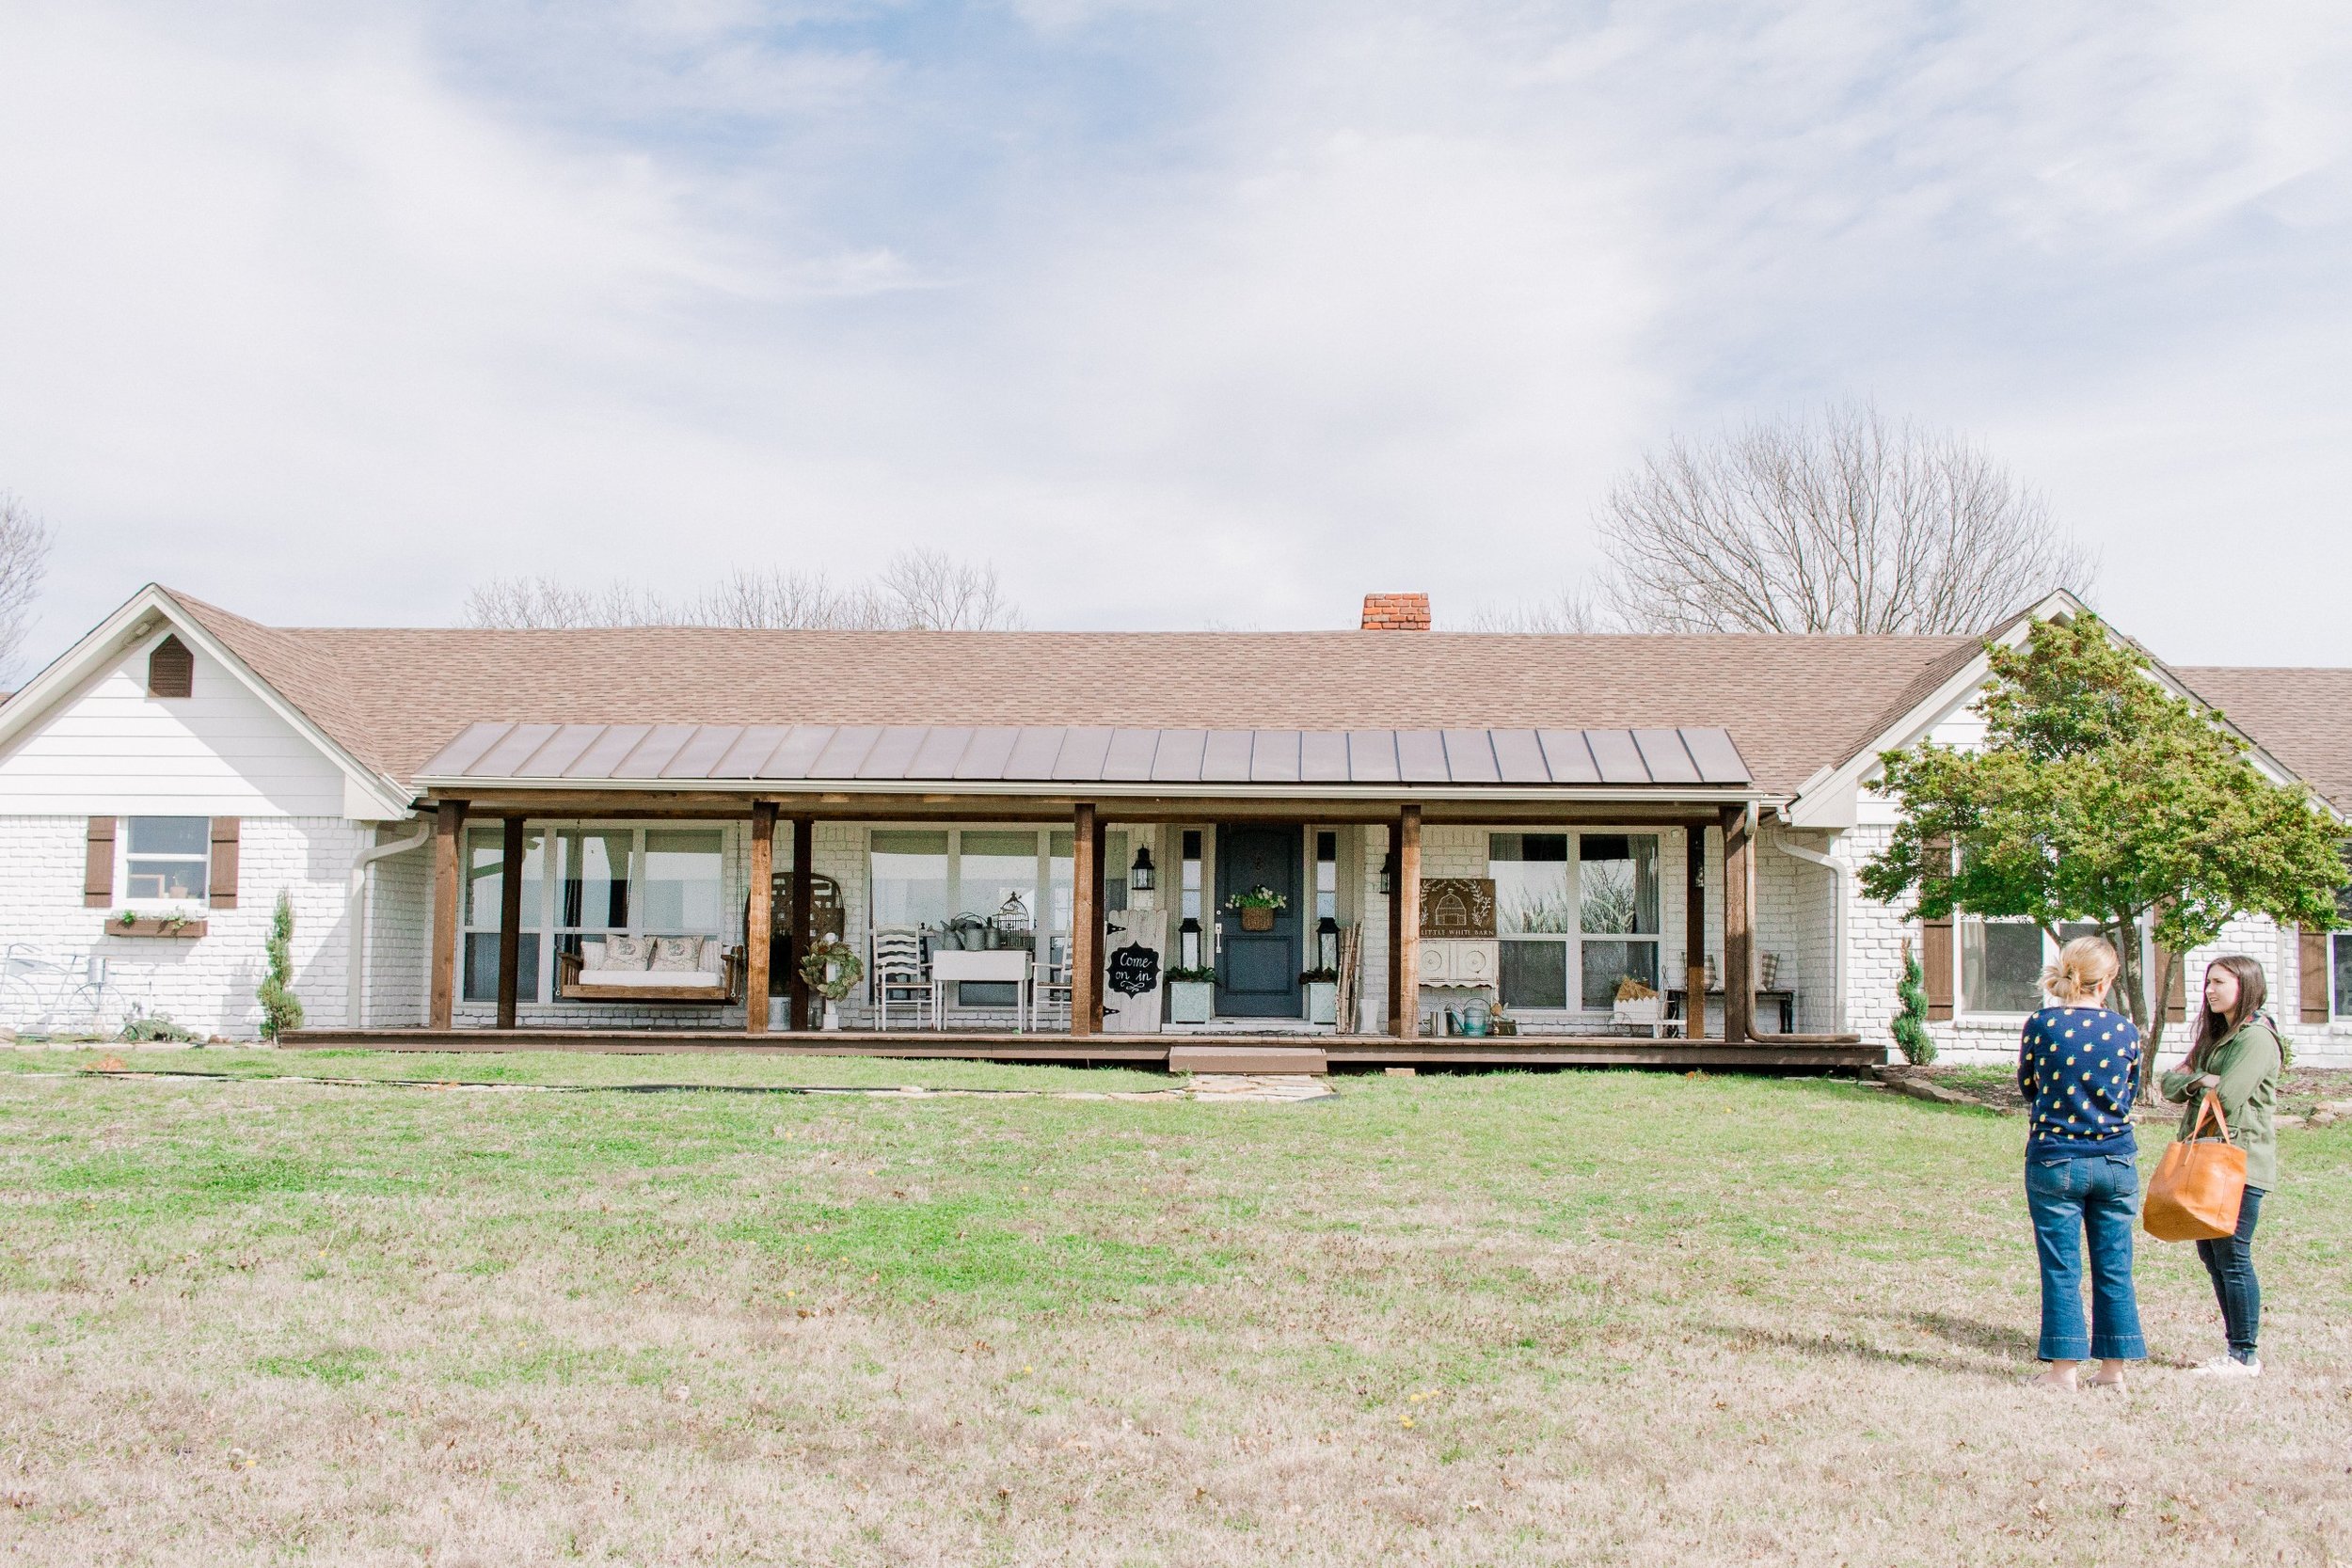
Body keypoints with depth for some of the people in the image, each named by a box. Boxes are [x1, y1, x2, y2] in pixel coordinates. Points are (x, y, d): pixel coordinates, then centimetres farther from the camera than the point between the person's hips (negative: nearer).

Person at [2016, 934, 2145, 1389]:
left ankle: (2063, 1368, 8)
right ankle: (2113, 1367, 16)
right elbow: (2128, 1095, 12)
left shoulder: (2041, 1025, -8)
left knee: (2061, 1267, 4)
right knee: (2114, 1267, 10)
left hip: (2054, 1160, -2)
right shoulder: (2125, 1031, -2)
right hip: (2115, 1161, 2)